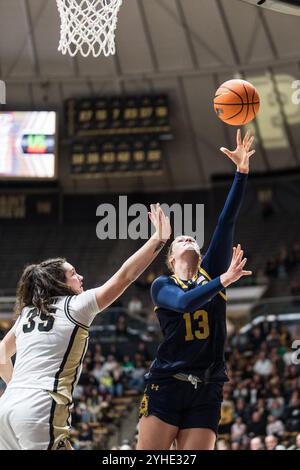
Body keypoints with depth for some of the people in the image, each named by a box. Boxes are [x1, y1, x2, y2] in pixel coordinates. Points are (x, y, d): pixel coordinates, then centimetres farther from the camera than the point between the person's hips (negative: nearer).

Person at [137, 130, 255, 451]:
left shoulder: (211, 272, 14)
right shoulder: (161, 285, 7)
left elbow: (227, 222, 5)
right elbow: (184, 302, -16)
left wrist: (242, 171, -3)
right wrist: (224, 280, -13)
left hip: (207, 394, 3)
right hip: (165, 387, -3)